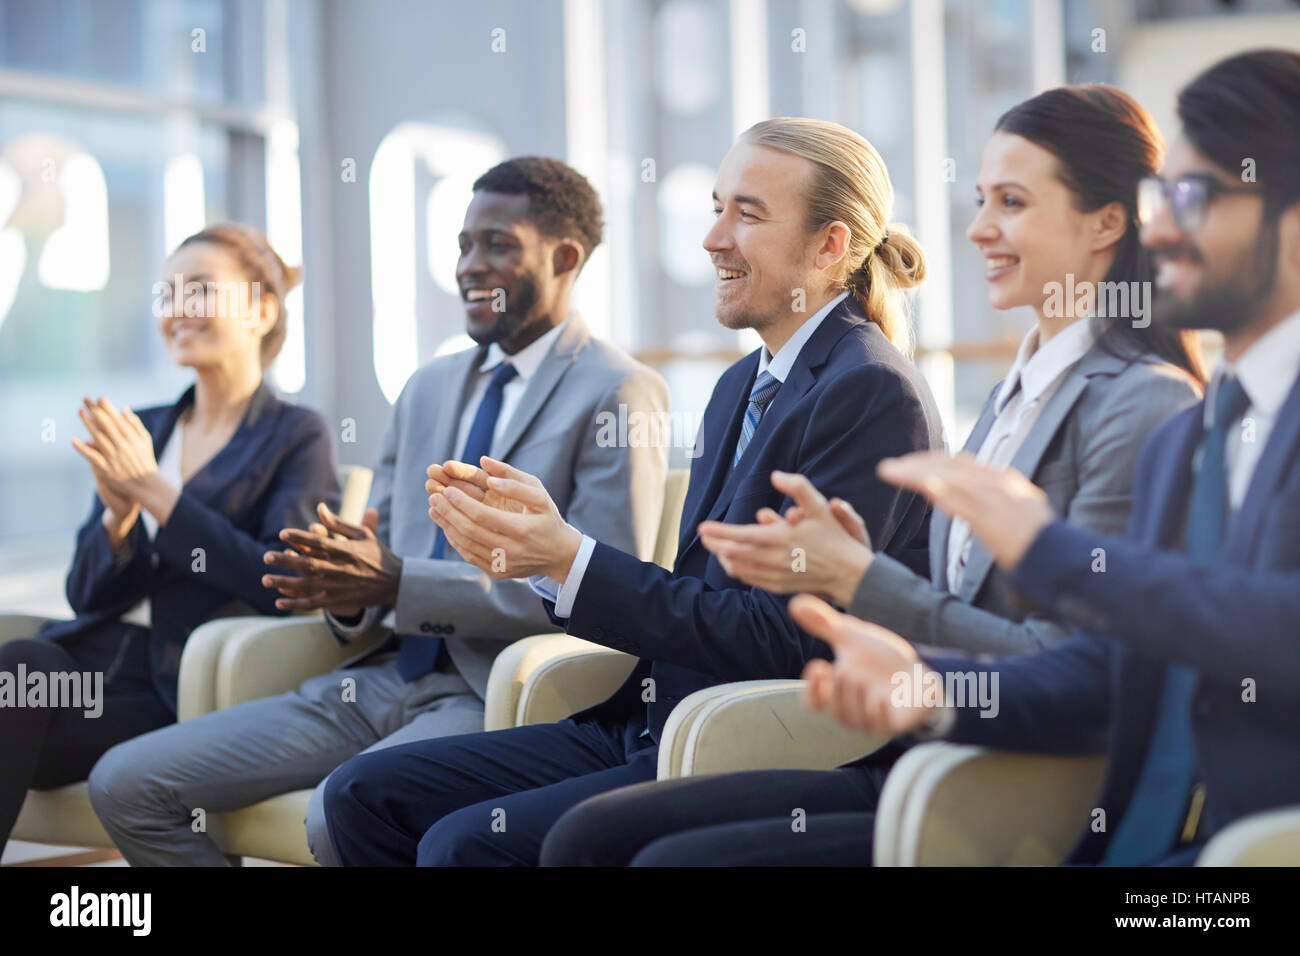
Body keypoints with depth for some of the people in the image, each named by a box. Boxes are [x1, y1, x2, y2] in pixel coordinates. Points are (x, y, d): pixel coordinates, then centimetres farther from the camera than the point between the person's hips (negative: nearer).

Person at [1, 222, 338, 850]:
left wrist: (158, 493, -14)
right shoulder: (141, 432, 21)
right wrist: (119, 515, -5)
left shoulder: (296, 436, 4)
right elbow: (84, 590, 17)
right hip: (93, 651, 5)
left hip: (179, 682, -5)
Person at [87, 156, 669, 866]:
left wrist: (398, 582, -19)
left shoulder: (620, 394, -5)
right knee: (124, 784, -3)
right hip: (383, 681, 8)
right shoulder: (429, 388, 19)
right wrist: (349, 594, -6)